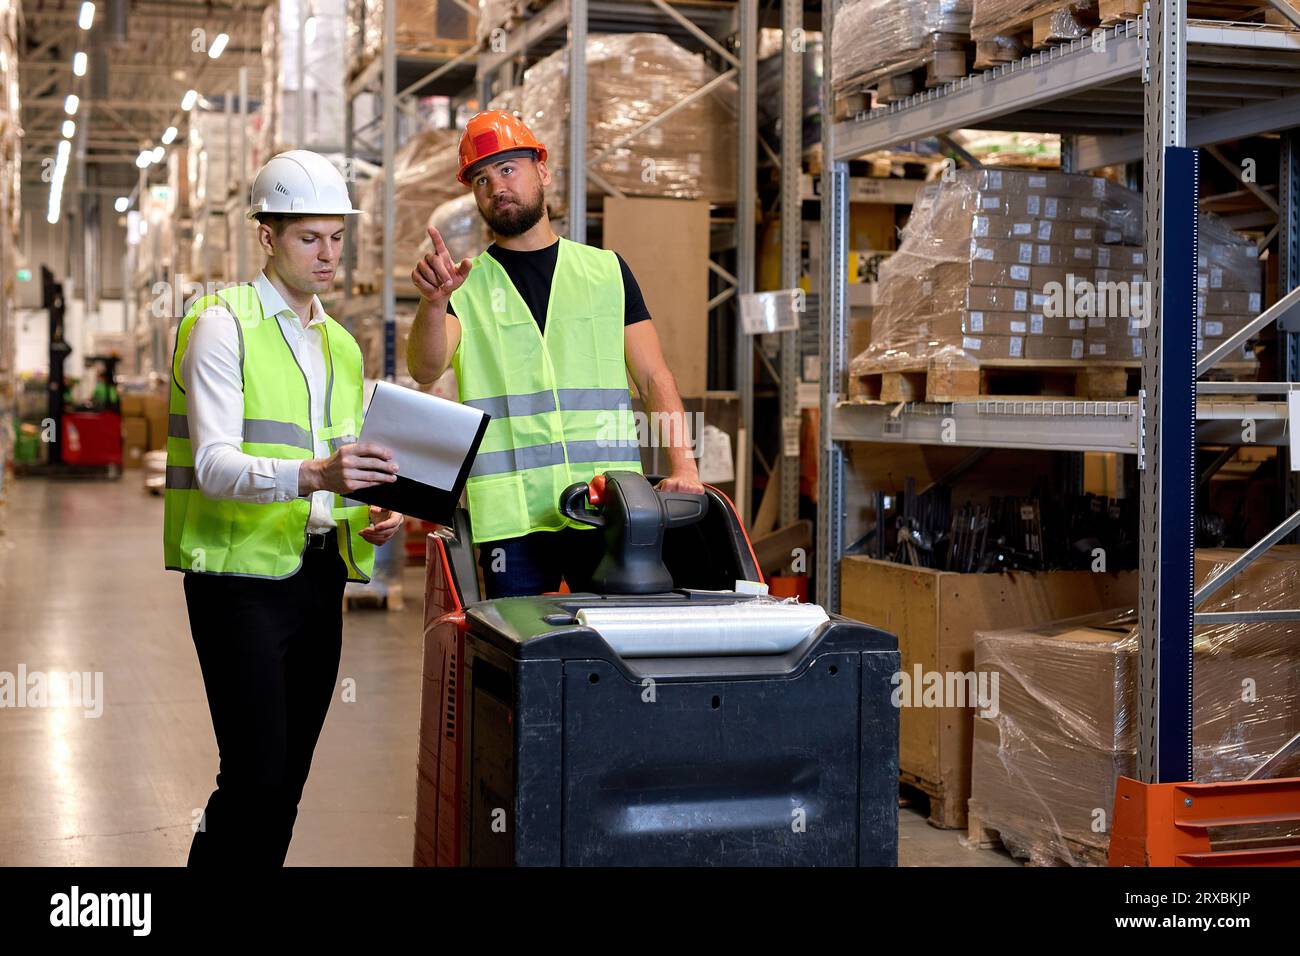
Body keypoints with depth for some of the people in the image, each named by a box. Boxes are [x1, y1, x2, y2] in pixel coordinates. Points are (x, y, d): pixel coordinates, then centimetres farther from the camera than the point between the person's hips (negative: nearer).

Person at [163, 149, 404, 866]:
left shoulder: (341, 345, 19)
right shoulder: (223, 324, -4)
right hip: (243, 574, -7)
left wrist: (372, 516, 0)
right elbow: (213, 464, -16)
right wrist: (313, 474, -34)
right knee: (256, 778, -12)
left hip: (319, 575, 7)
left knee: (287, 780, 7)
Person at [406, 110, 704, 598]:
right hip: (511, 517, -1)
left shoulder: (607, 270, 14)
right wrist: (433, 303, -29)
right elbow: (425, 369, -9)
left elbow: (654, 378, 11)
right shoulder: (466, 286, 9)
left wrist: (682, 465, -4)